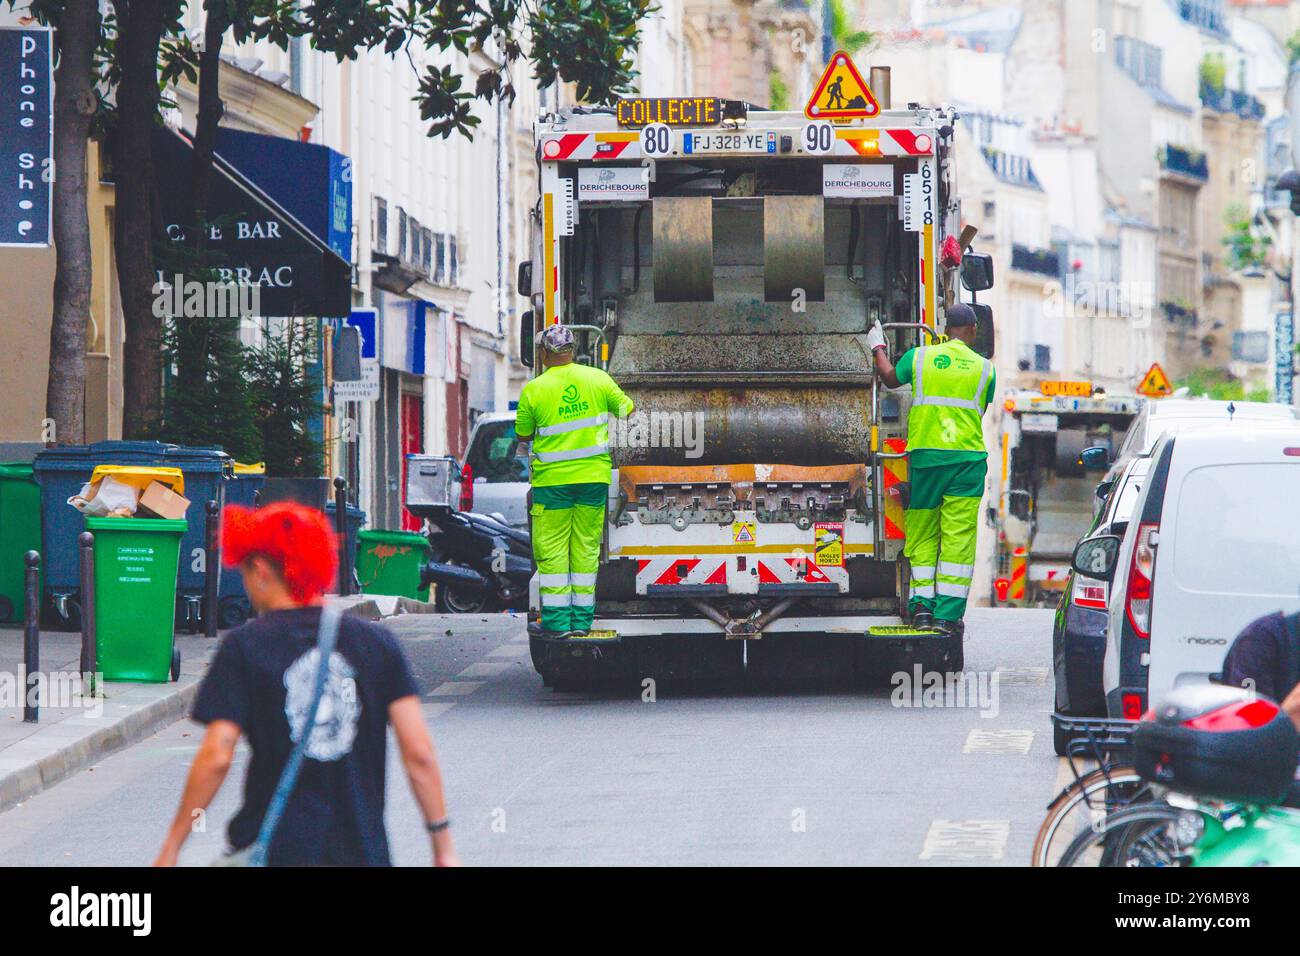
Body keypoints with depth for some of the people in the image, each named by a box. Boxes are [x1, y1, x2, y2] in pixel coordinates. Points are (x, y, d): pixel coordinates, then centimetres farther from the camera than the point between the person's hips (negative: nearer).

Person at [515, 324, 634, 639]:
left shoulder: (533, 390, -8)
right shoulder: (598, 379, 0)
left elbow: (523, 435, 2)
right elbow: (627, 410, 13)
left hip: (552, 479, -3)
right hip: (594, 475, 3)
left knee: (551, 549, 3)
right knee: (586, 546, 9)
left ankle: (557, 620, -1)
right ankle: (582, 619, 11)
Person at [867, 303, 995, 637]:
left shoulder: (920, 357, 4)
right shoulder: (985, 368, 4)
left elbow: (890, 378, 21)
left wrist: (878, 348, 39)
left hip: (924, 455, 1)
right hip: (967, 456, -1)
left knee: (921, 534, 11)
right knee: (958, 537, -2)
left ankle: (921, 604, 2)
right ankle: (948, 612, -7)